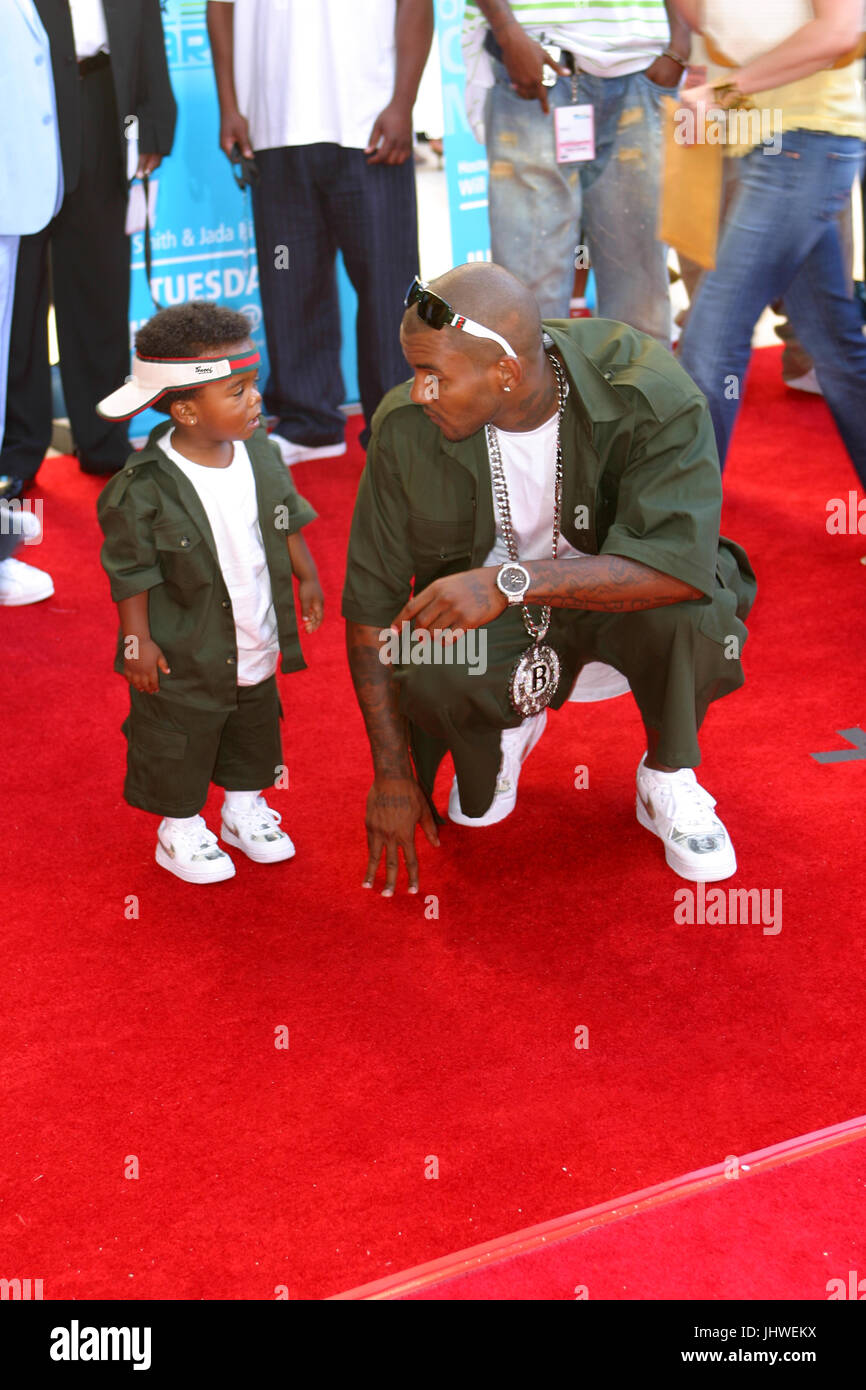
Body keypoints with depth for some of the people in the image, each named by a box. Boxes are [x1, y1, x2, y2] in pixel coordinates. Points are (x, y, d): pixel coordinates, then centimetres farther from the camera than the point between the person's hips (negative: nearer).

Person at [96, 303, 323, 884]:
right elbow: (131, 569, -17)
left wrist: (306, 578, 15)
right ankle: (180, 829, 33)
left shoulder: (260, 452, -7)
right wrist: (137, 638, -14)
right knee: (178, 743, 11)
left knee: (255, 729, 23)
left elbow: (288, 520, 9)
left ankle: (245, 808, 45)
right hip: (182, 655, -6)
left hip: (256, 640, 6)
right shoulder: (144, 487, -25)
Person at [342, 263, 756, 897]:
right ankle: (510, 724, 9)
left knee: (689, 605, -36)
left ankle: (668, 780, -3)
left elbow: (683, 563, -39)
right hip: (488, 615, 2)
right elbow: (371, 602, -12)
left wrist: (510, 580, -46)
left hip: (616, 596, -1)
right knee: (426, 677, -31)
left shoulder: (648, 397, -28)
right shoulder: (406, 426, -19)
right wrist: (392, 776, -12)